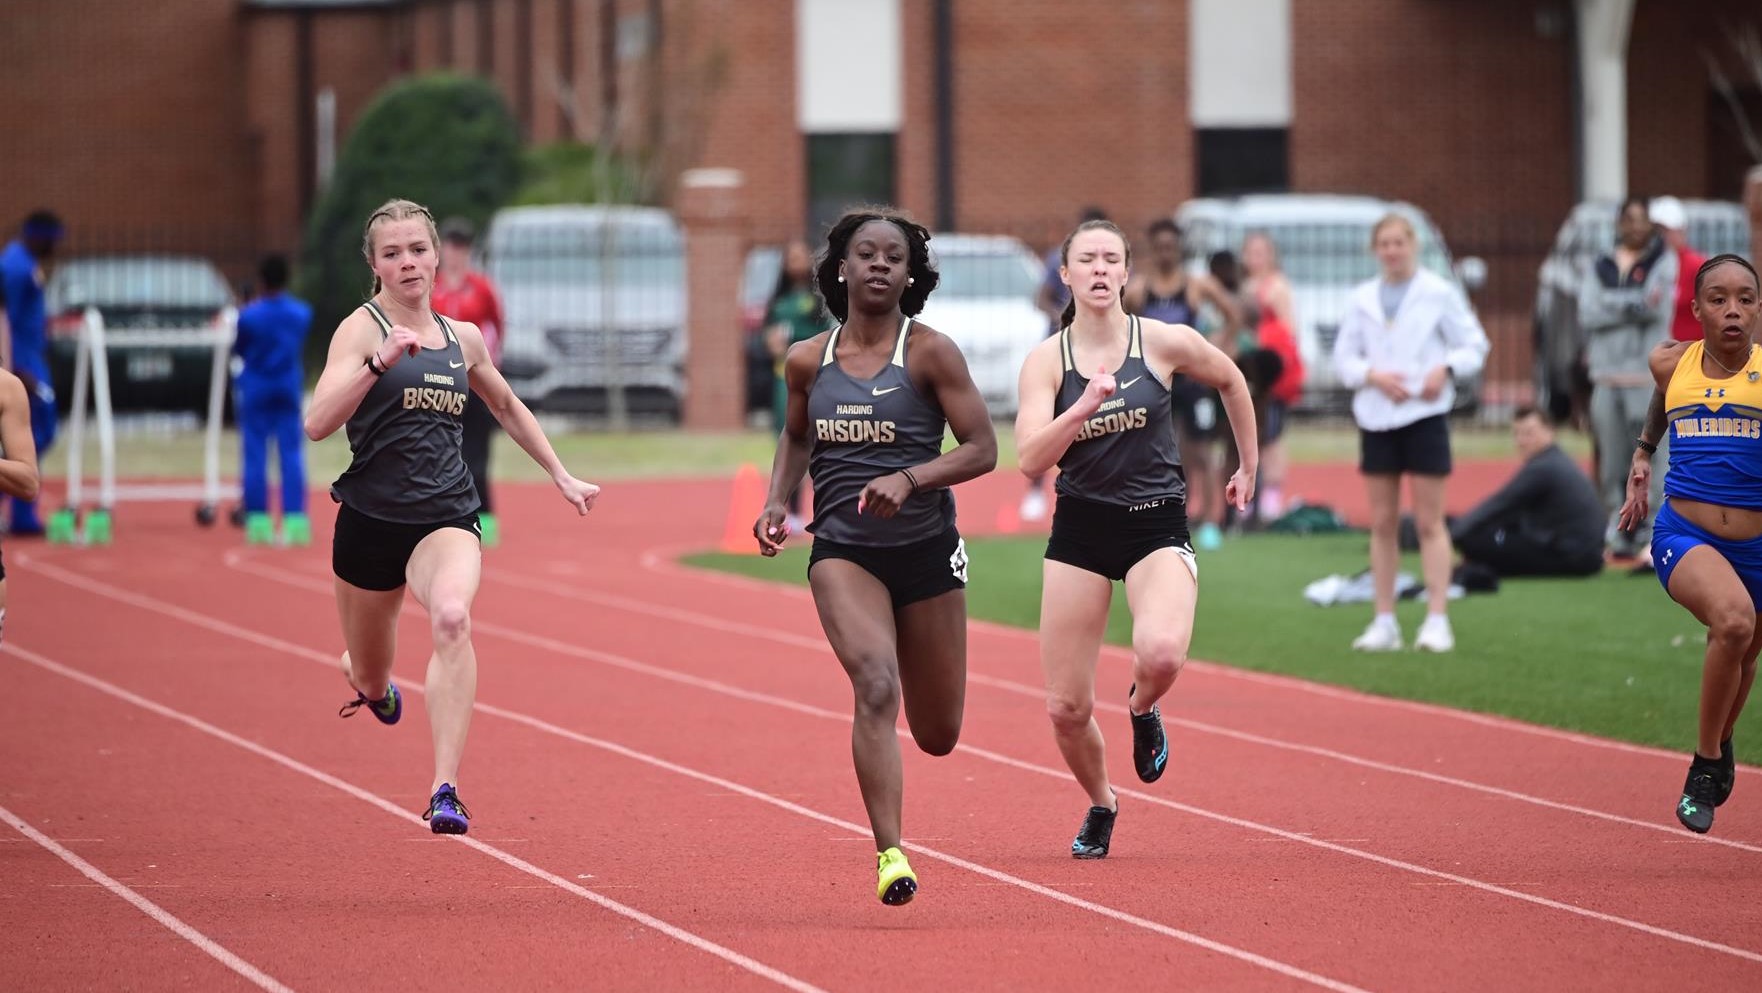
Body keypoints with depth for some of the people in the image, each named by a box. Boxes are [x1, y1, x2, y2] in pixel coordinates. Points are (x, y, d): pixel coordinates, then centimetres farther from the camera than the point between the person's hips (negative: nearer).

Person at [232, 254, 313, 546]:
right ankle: (296, 521, -2)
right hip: (288, 387, 3)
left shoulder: (249, 315, -14)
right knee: (291, 454, 3)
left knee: (255, 456, 2)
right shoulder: (302, 313, -4)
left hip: (255, 389, -3)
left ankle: (258, 522, 0)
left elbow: (238, 349, -1)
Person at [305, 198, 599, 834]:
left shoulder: (464, 339, 10)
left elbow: (508, 407, 29)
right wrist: (379, 363, -31)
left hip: (446, 516, 1)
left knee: (452, 619, -32)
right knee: (369, 679, 15)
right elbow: (317, 424, -20)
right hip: (371, 517, -1)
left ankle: (446, 792, -37)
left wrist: (561, 476, 28)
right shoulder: (362, 328, -5)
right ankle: (373, 687, 57)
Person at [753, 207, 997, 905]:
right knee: (874, 687, -25)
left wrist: (910, 478, -23)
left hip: (926, 550, 0)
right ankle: (890, 857, -27)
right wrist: (776, 503, 5)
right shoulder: (807, 361, 3)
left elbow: (982, 448, -8)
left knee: (938, 736, 10)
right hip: (842, 551, 0)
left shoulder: (930, 353, -7)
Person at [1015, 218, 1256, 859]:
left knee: (1161, 653, -32)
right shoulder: (1045, 360, -3)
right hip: (1079, 529, 1)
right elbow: (1031, 459, -14)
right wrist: (1085, 405, -27)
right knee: (1066, 708, 0)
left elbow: (1229, 381, 15)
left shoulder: (1167, 343, -5)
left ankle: (1143, 710, 6)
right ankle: (1100, 806, 31)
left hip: (1157, 525, -1)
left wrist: (1249, 465, 22)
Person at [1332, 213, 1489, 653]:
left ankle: (1437, 620, -4)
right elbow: (1344, 357, 8)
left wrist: (1446, 368, -16)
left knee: (1429, 521, -4)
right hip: (1376, 417, 3)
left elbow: (1475, 345, 2)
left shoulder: (1438, 293, -1)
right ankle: (1384, 621, 11)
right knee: (1383, 522, 6)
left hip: (1425, 414, -3)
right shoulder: (1361, 299, 7)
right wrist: (1373, 375, -12)